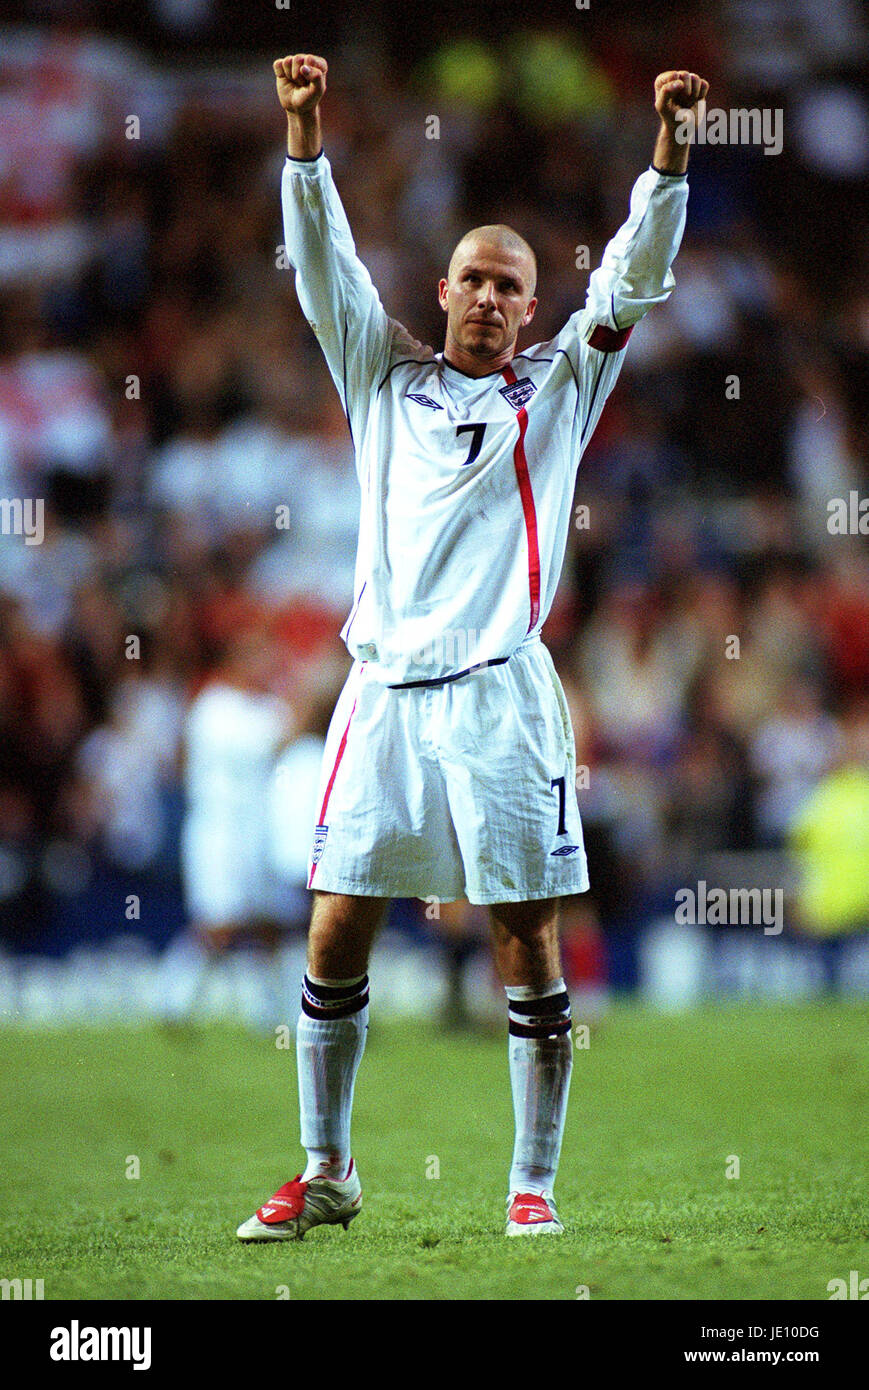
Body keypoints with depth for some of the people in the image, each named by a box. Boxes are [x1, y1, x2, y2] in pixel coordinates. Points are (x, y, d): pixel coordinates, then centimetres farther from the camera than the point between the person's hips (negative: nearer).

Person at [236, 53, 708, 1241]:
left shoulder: (557, 387, 12)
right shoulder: (387, 377, 16)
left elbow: (635, 276, 3)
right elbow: (324, 263, 9)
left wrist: (668, 147, -9)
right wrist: (305, 132, -4)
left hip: (498, 690, -2)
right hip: (384, 686, 2)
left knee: (527, 942, -3)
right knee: (335, 932, 1)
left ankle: (533, 1185, 3)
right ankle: (325, 1174, 13)